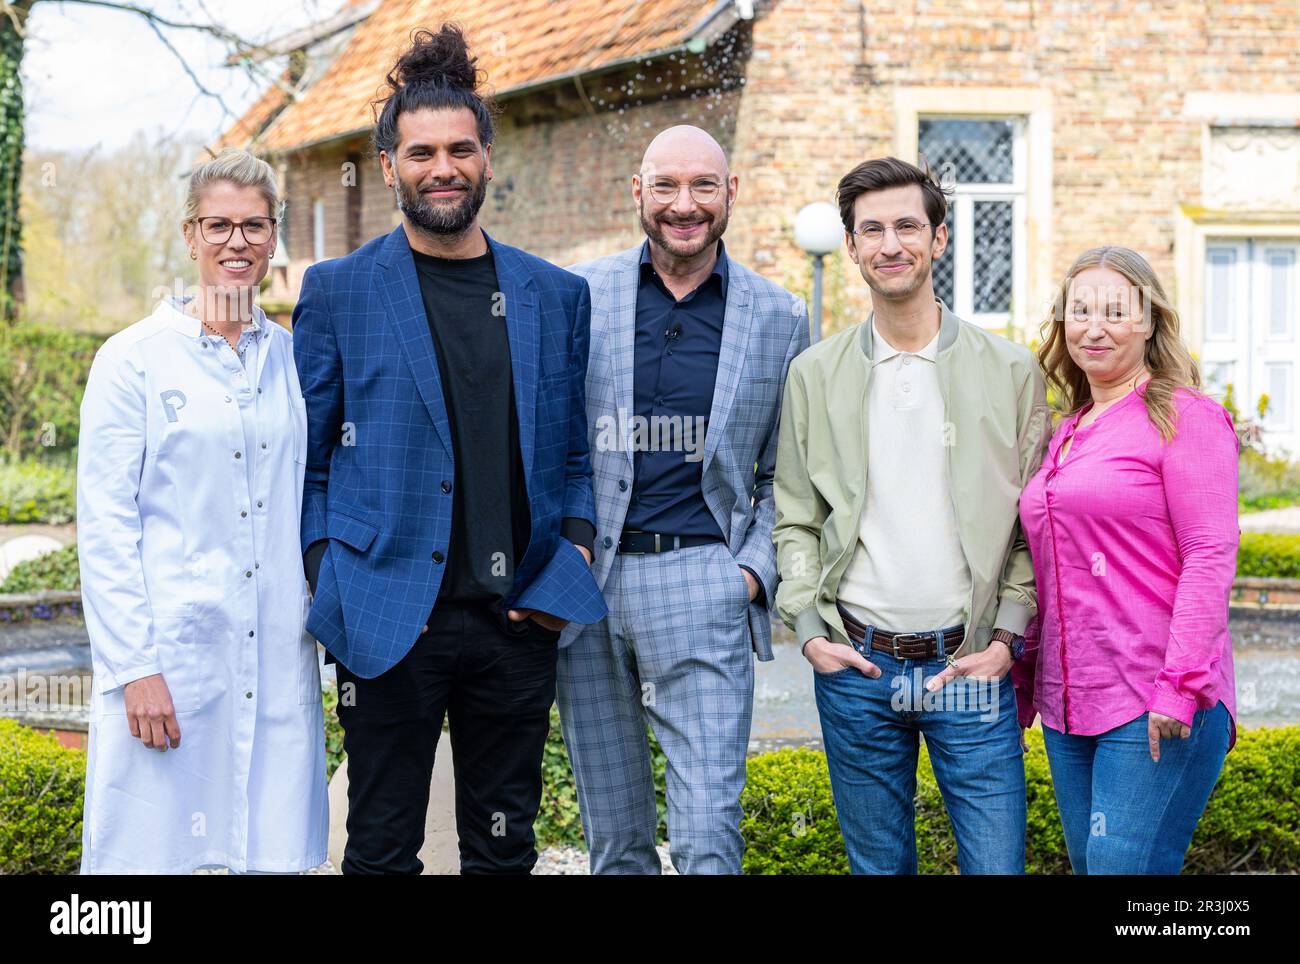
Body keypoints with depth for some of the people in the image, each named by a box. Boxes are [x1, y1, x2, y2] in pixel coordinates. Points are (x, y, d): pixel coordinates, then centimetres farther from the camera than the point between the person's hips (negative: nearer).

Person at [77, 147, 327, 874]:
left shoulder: (294, 359, 11)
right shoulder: (133, 359, -2)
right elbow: (104, 524, -5)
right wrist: (135, 667, -11)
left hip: (277, 658, 4)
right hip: (170, 650, -4)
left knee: (276, 852, 5)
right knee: (156, 853, 0)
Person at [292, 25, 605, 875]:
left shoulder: (557, 295, 10)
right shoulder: (338, 291, 2)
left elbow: (573, 453, 15)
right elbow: (305, 460, 4)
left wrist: (574, 551, -1)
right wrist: (330, 581, -7)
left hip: (517, 618, 3)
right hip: (391, 622, -2)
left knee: (504, 848, 13)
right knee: (382, 850, 6)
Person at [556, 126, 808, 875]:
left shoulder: (779, 317, 6)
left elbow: (785, 475, 12)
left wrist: (756, 569, -3)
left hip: (702, 581, -1)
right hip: (585, 585, 1)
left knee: (708, 833, -9)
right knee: (615, 836, 10)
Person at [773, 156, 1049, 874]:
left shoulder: (1010, 370, 2)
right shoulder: (815, 374, 6)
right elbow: (794, 519, 10)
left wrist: (1008, 638, -6)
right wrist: (809, 629, -2)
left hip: (968, 668, -1)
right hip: (854, 666, 2)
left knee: (996, 864, -3)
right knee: (877, 863, 11)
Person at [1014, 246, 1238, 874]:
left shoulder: (1186, 416, -5)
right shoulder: (1069, 434, 17)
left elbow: (1211, 556, -12)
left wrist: (1181, 684, -19)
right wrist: (1023, 679, 19)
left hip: (1156, 706, -7)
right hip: (1067, 704, 7)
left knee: (1124, 867, -12)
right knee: (1086, 863, 10)